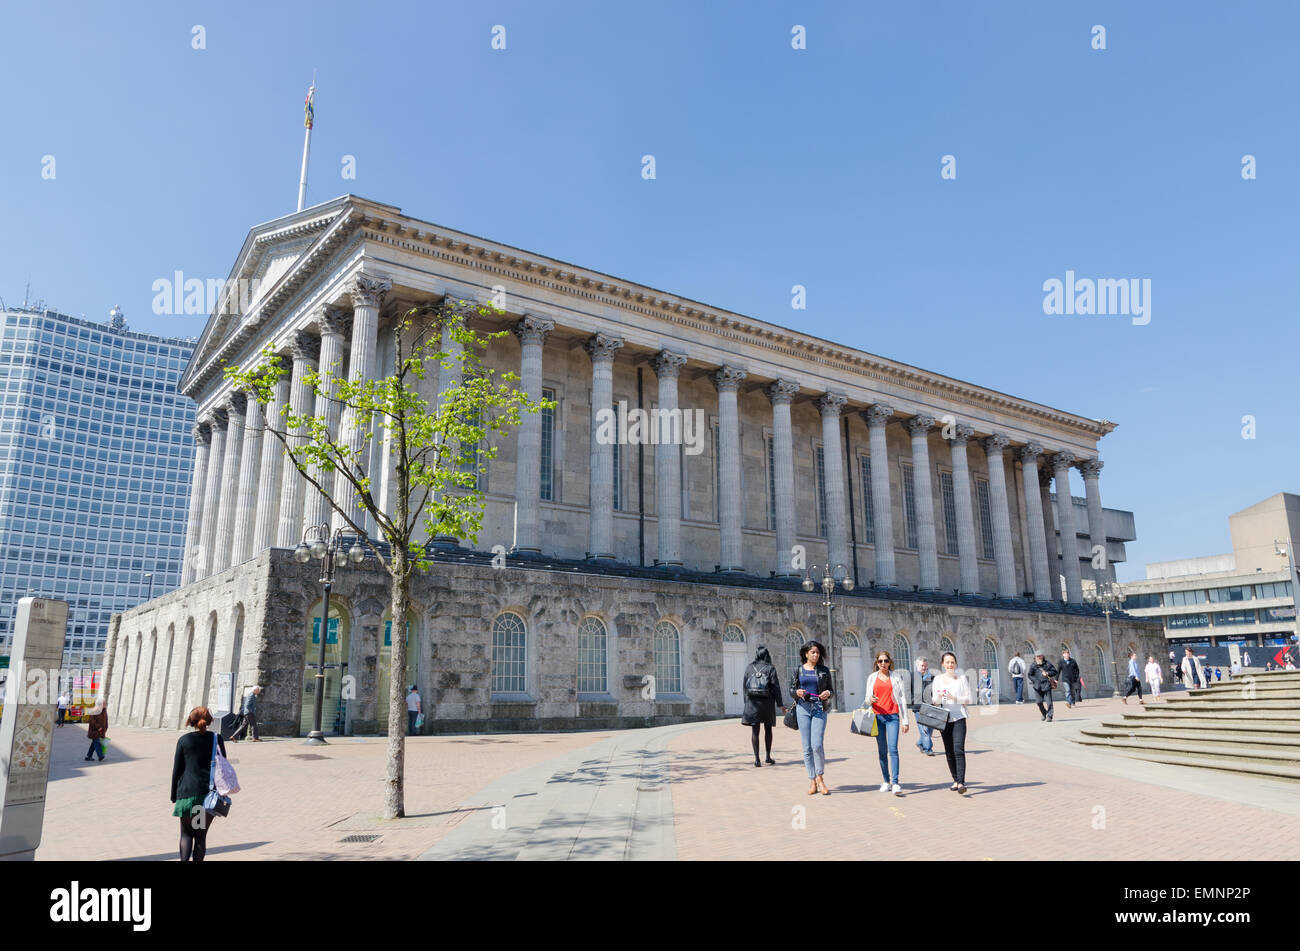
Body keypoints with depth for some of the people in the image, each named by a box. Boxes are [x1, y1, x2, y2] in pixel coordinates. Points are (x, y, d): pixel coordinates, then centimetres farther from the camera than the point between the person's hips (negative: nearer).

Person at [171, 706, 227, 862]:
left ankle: (184, 859, -10)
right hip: (210, 793, 1)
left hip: (187, 792, -1)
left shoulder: (184, 740, 0)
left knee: (186, 833, 9)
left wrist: (174, 796, 10)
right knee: (201, 835, 11)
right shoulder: (217, 739, 3)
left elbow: (177, 770, 2)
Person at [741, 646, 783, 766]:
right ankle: (768, 757, 16)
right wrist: (780, 704, -1)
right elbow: (776, 687, -5)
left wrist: (746, 702, 9)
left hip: (752, 702, 1)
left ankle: (756, 759, -1)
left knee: (755, 731, 5)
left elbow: (745, 685, 4)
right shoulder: (770, 668, -4)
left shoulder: (749, 668, 4)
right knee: (768, 729, 15)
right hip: (767, 702, -1)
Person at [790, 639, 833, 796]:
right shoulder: (798, 670, 8)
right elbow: (791, 690, 10)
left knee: (817, 745, -13)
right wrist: (797, 692, -12)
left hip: (819, 708, -1)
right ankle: (812, 782, 9)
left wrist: (828, 693, -8)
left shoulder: (824, 670, 9)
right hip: (803, 708, 1)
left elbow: (831, 689, 14)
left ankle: (820, 778, 6)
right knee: (807, 747, 0)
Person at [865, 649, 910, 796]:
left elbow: (902, 699, 8)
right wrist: (870, 700, -9)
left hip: (892, 716, -2)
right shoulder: (872, 678, 11)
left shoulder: (896, 678, 7)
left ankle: (895, 783, -16)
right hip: (878, 716, 2)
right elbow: (868, 698, 16)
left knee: (893, 749, -13)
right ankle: (886, 781, 15)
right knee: (882, 751, 6)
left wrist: (905, 721, 5)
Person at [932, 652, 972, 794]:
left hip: (959, 718, -3)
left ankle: (961, 782, -18)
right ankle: (955, 780, 20)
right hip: (944, 718, 3)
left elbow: (968, 698, 2)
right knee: (949, 752, 8)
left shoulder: (962, 679, 3)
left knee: (959, 750, -15)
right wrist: (939, 697, -16)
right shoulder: (938, 679, 8)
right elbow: (935, 701, 6)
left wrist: (954, 698, -14)